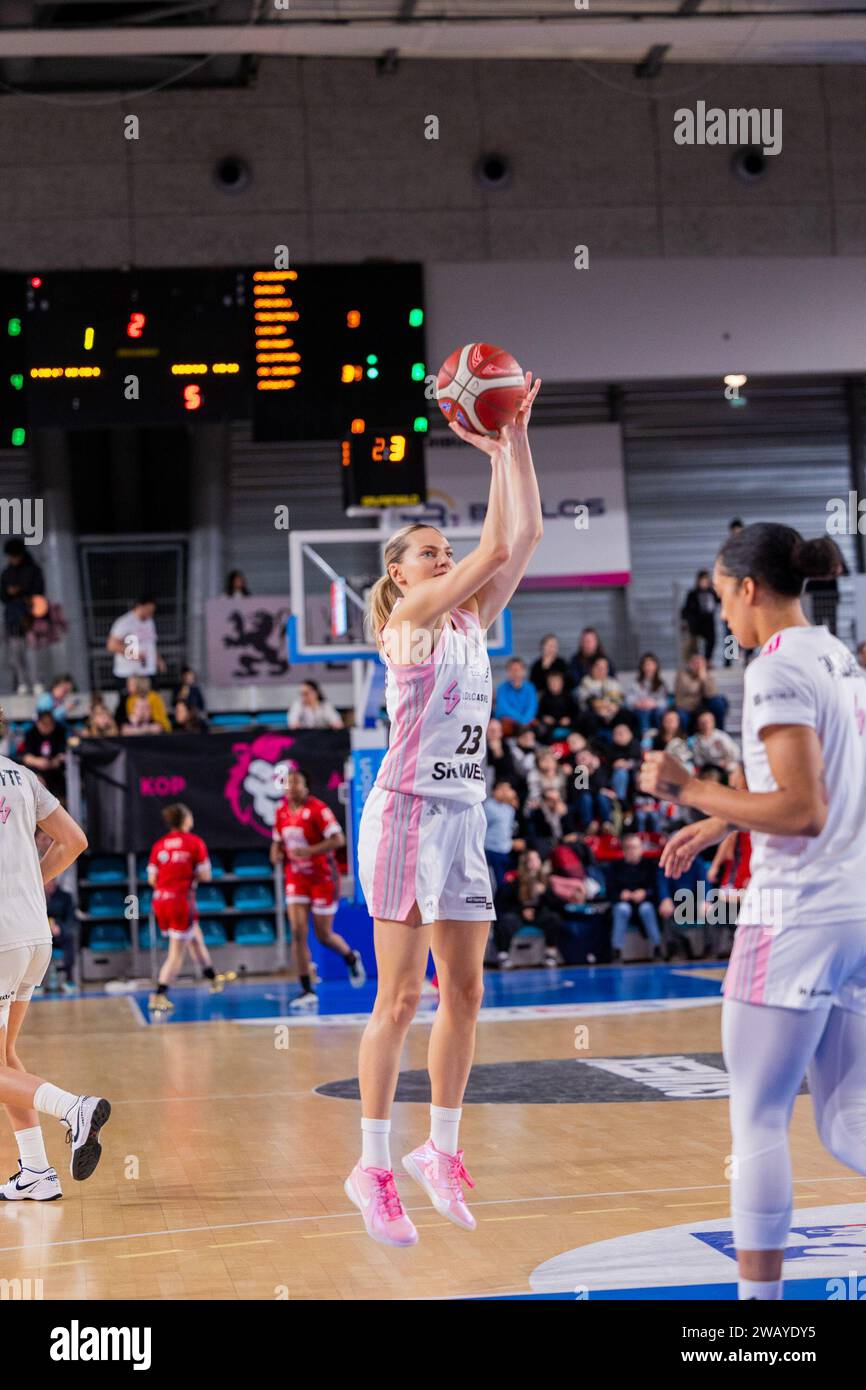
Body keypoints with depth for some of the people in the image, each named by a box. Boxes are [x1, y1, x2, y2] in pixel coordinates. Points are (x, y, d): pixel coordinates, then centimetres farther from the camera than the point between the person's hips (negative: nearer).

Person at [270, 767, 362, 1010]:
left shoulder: (317, 809, -16)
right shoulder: (282, 812, 3)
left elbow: (338, 839, -22)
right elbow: (278, 840, 19)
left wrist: (309, 850, -31)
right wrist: (276, 853, -4)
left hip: (322, 877, -5)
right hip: (296, 878, 5)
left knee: (324, 936, 3)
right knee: (298, 933, -8)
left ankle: (351, 958, 37)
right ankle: (307, 992, -5)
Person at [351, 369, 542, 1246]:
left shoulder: (471, 621, 13)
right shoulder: (406, 621, -6)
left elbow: (523, 536, 4)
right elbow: (496, 545, -16)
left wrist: (517, 439, 0)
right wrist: (495, 452, -9)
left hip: (463, 816, 7)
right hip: (406, 813, -7)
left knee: (464, 992, 7)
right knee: (400, 999, -5)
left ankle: (440, 1151, 19)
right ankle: (373, 1167, 2)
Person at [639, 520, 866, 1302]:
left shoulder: (777, 670, -14)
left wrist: (691, 790, -13)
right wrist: (723, 822, 24)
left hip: (796, 917, -9)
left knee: (758, 1121, 2)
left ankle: (760, 1294, 8)